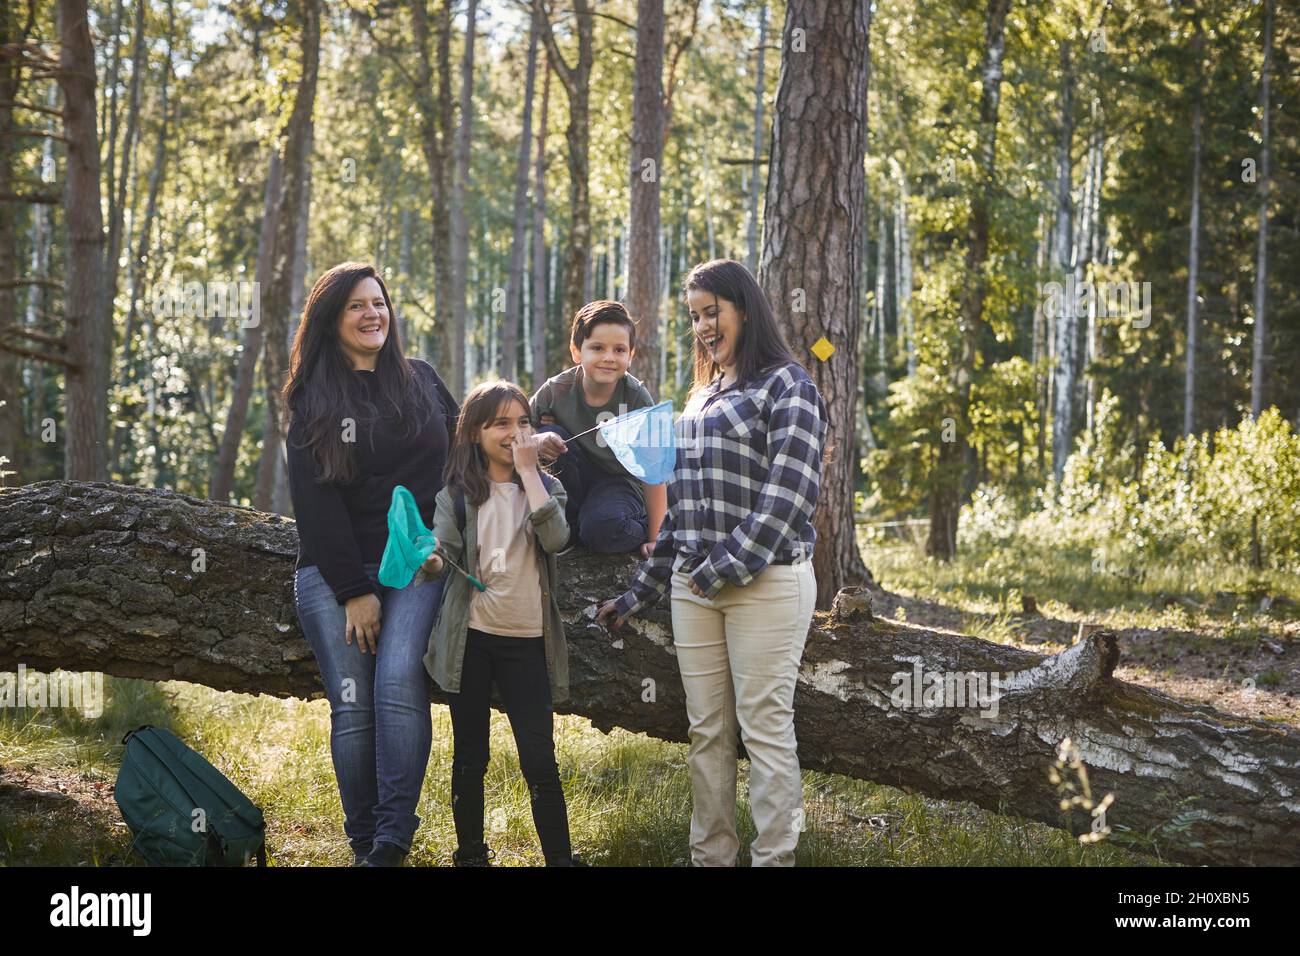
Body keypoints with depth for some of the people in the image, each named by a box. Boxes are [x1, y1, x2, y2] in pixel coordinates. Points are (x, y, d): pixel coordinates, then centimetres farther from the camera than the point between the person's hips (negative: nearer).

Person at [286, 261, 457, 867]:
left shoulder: (421, 380, 13)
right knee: (353, 704, -8)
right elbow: (315, 503, -3)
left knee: (399, 679, -22)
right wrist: (353, 591, -9)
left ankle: (394, 837, -23)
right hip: (335, 574, -1)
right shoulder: (315, 403, 5)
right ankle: (364, 841, 1)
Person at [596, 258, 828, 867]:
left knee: (765, 729, -6)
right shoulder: (702, 398, 21)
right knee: (706, 732, 7)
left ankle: (773, 857, -2)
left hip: (765, 582, -7)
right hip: (693, 585, 7)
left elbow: (787, 493, -13)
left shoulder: (785, 385, -3)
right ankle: (710, 856, 11)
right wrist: (640, 593, 19)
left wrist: (726, 568, -17)